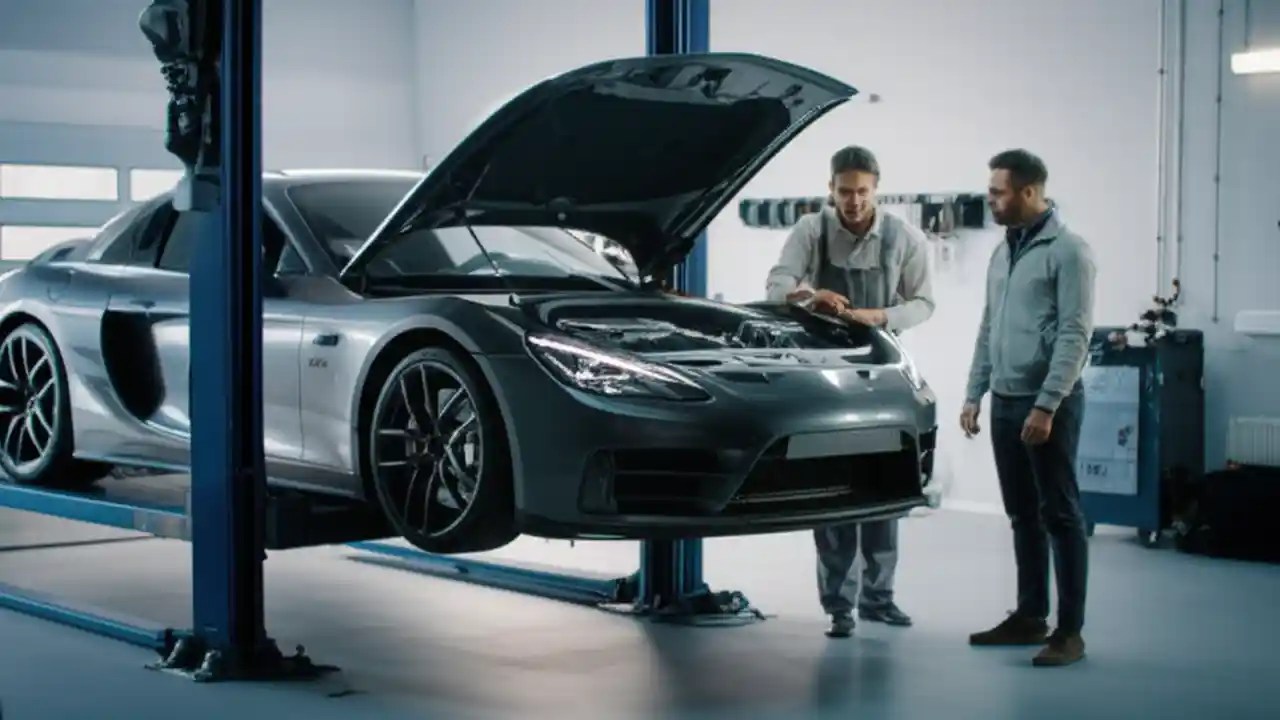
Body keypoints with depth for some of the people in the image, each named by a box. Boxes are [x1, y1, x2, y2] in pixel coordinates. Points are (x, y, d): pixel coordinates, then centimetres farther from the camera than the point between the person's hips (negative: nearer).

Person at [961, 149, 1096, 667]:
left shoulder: (1067, 251, -10)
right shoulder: (1002, 252, 15)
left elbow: (1074, 335, -15)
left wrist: (1047, 404, -20)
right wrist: (974, 395, 15)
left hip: (1048, 402, -8)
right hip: (1005, 401, 8)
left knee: (1060, 514, -4)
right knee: (1022, 515, 13)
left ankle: (1070, 630, -1)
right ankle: (1029, 616, 22)